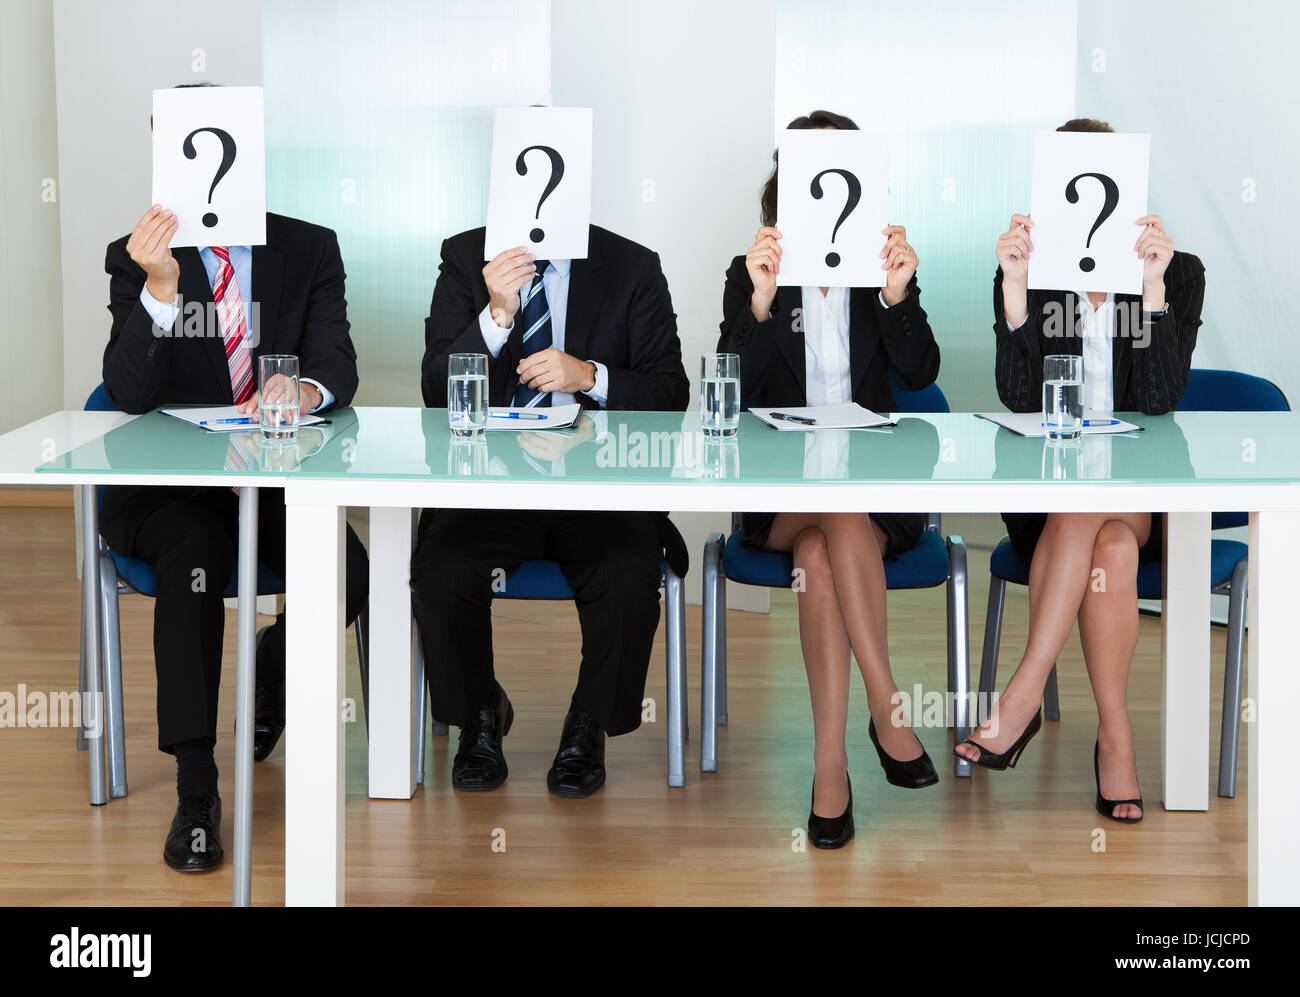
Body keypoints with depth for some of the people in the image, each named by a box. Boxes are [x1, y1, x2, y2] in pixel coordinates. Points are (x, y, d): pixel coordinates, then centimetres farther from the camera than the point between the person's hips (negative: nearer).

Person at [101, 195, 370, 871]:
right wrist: (160, 288, -30)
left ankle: (270, 669, 13)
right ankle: (195, 792, -29)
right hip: (168, 484, -2)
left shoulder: (310, 250, 2)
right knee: (195, 554, -35)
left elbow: (337, 366, -8)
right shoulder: (135, 259, -4)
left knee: (347, 574, -25)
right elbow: (129, 395, -15)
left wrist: (306, 390, -33)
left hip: (276, 482, 2)